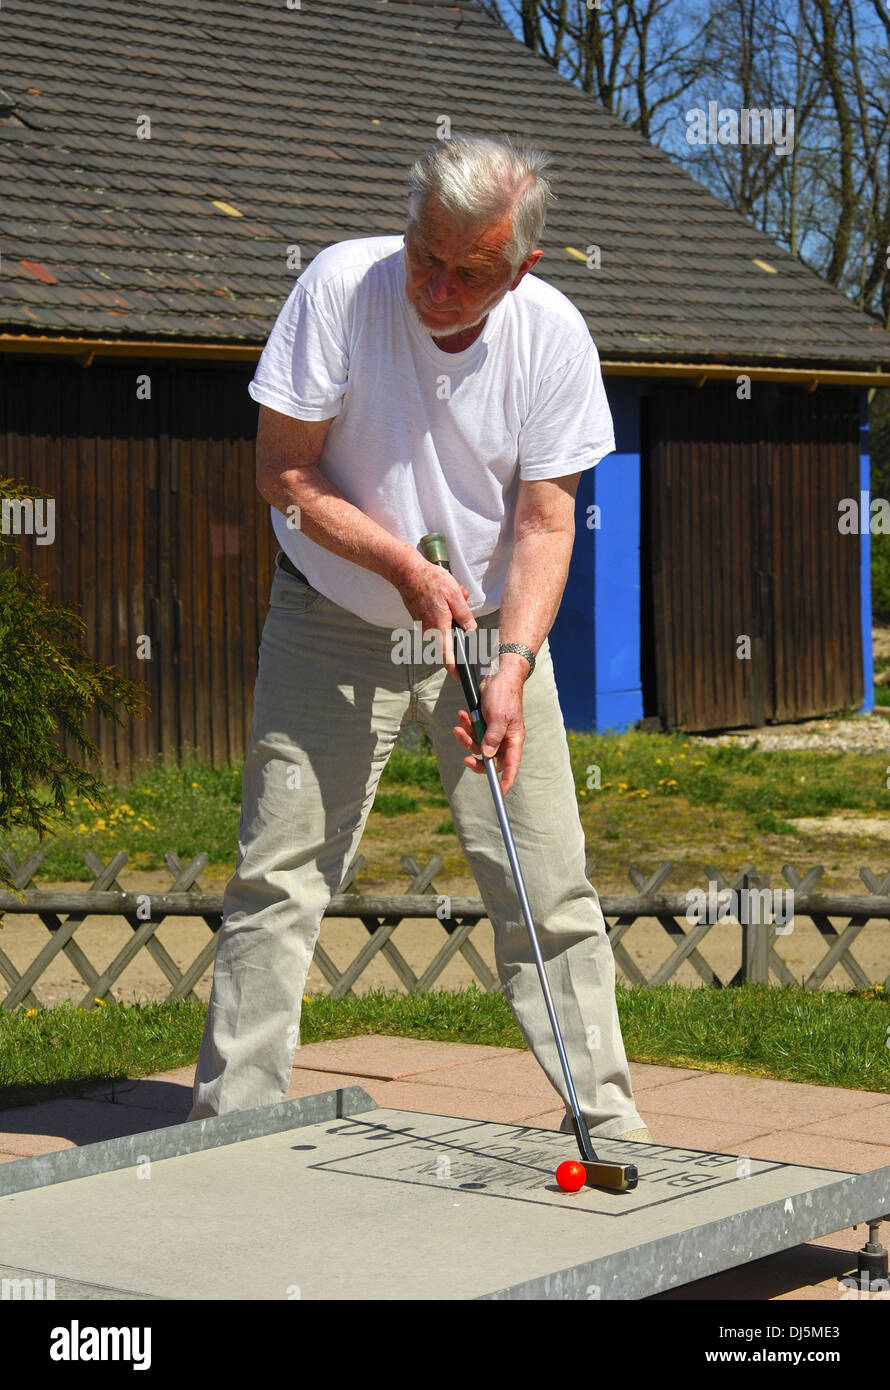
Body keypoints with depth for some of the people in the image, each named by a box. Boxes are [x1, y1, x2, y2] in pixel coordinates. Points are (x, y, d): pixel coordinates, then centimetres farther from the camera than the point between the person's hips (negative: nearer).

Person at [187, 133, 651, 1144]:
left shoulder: (554, 336, -13)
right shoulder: (340, 285, -18)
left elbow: (545, 523, -10)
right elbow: (284, 471, -13)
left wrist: (510, 667, -23)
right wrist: (404, 565, -22)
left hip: (491, 625, 2)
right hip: (330, 626, -1)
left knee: (549, 888, 1)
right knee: (277, 879, -4)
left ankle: (607, 1119, 13)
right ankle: (228, 1119, 7)